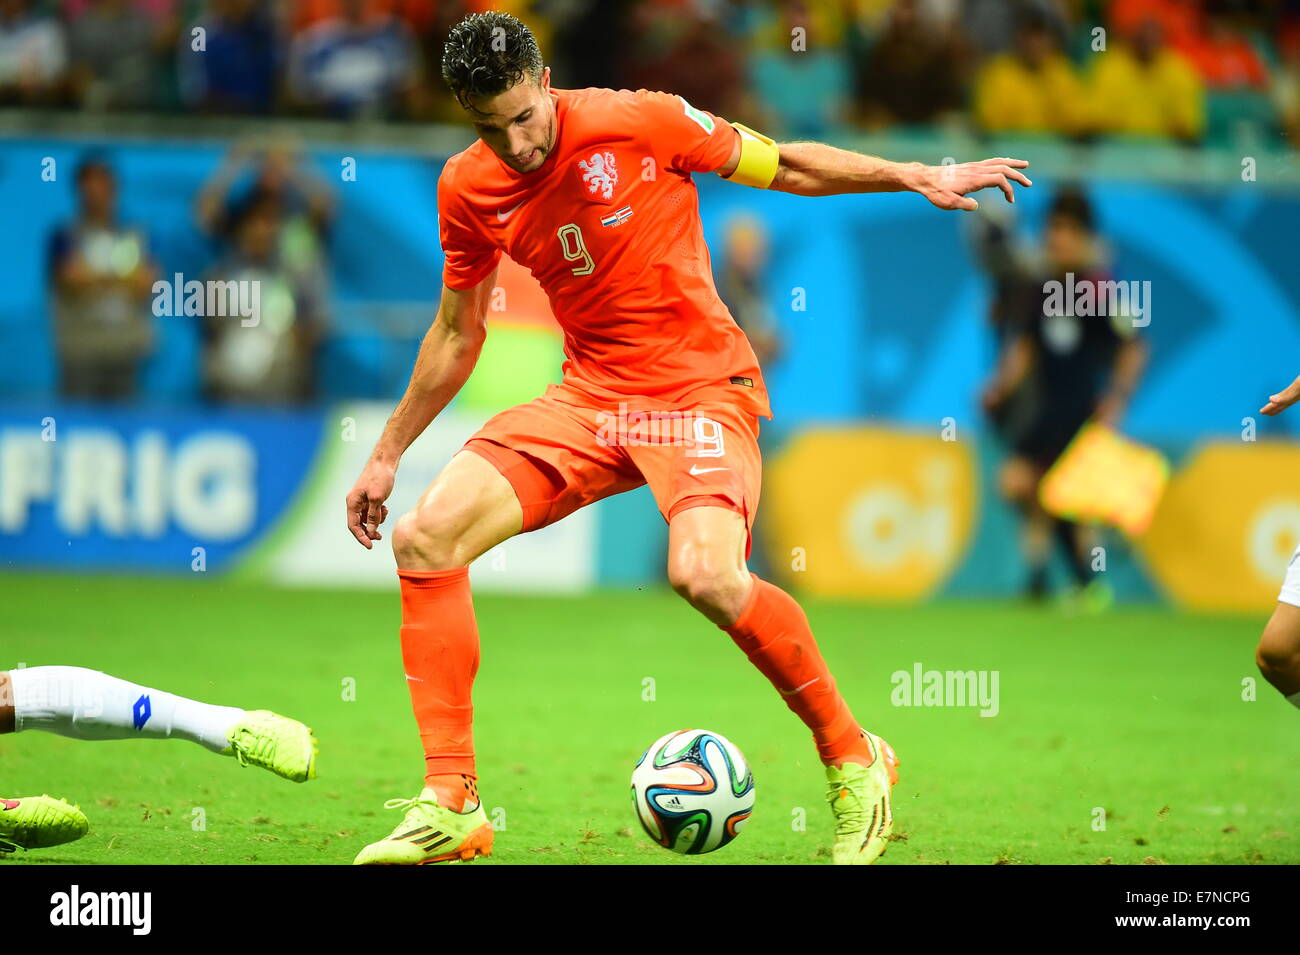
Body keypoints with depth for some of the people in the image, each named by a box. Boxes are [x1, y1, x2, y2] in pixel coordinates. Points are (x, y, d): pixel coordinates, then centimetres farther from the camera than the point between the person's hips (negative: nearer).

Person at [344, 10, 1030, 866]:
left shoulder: (636, 123, -13)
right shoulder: (468, 190, 1)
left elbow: (785, 166, 0)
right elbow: (456, 335, 16)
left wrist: (918, 177, -2)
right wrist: (386, 457, 20)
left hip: (701, 385, -5)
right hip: (591, 396, 5)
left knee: (705, 574, -31)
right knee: (424, 537, -13)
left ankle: (853, 763, -8)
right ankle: (451, 804, -6)